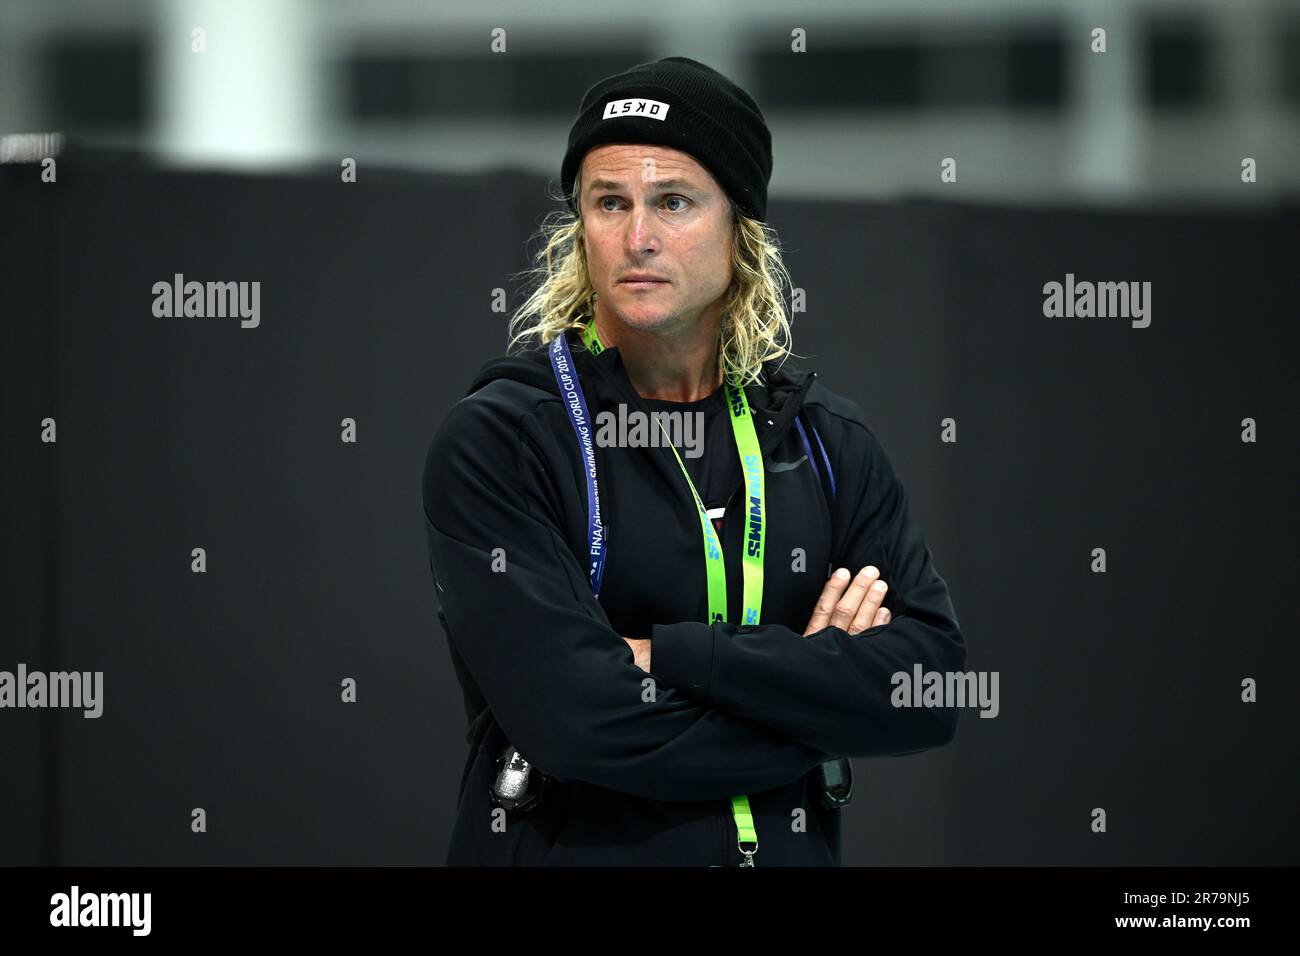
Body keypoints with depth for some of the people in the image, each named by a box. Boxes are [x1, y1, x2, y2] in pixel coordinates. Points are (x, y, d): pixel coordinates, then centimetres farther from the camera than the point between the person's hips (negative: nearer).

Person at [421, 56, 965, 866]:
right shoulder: (498, 440, -11)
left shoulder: (825, 437, 1)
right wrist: (819, 688, -13)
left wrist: (671, 656, -19)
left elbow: (933, 685, -11)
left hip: (787, 847, 4)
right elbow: (578, 719, -23)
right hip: (567, 845, -4)